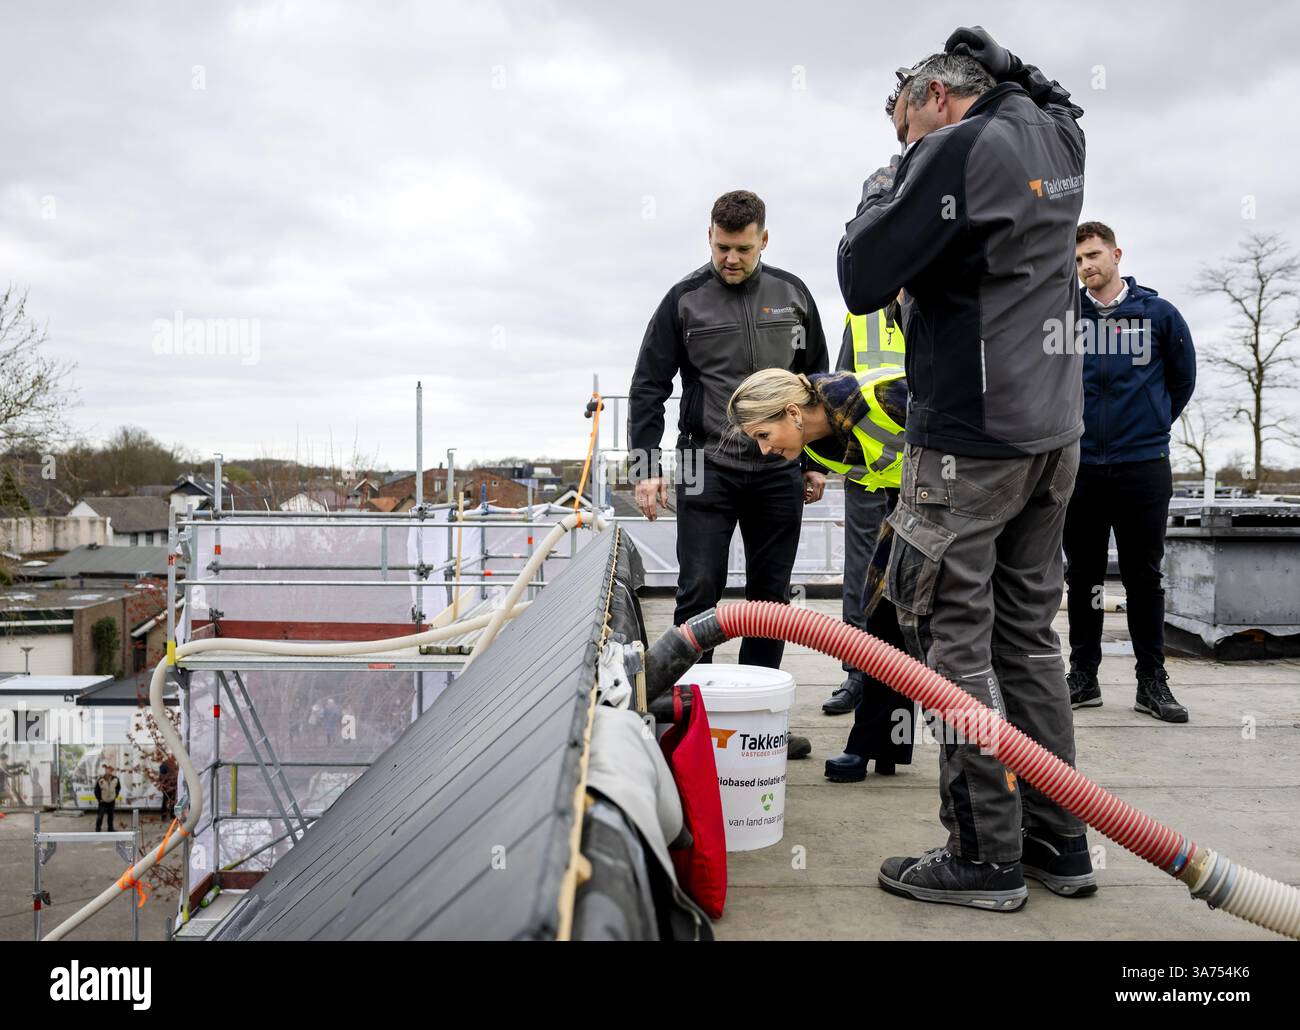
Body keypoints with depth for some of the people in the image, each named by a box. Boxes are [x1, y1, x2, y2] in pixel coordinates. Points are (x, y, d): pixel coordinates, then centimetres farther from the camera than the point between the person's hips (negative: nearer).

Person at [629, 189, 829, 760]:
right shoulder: (685, 300, -1)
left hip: (779, 471, 3)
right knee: (699, 591, -6)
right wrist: (645, 467, -11)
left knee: (772, 595, 7)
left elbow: (817, 381, 15)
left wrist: (818, 461, 11)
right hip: (707, 468, -3)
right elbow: (648, 387, -1)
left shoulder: (792, 294, 7)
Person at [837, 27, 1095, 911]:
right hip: (1055, 434, 9)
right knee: (1028, 633, 13)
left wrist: (882, 190, 2)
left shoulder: (960, 149, -11)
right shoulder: (1056, 144, 15)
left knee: (954, 638, -1)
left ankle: (988, 857, 6)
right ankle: (1059, 843, 20)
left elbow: (863, 280, -14)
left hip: (970, 440, -8)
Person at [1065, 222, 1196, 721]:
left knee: (1144, 577, 5)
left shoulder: (1158, 313, 1)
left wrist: (1153, 425, 14)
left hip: (1144, 466, -1)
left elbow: (1183, 379, 13)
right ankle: (1083, 675, 18)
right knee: (1082, 577, 8)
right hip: (1079, 466, 1)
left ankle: (1152, 680, 13)